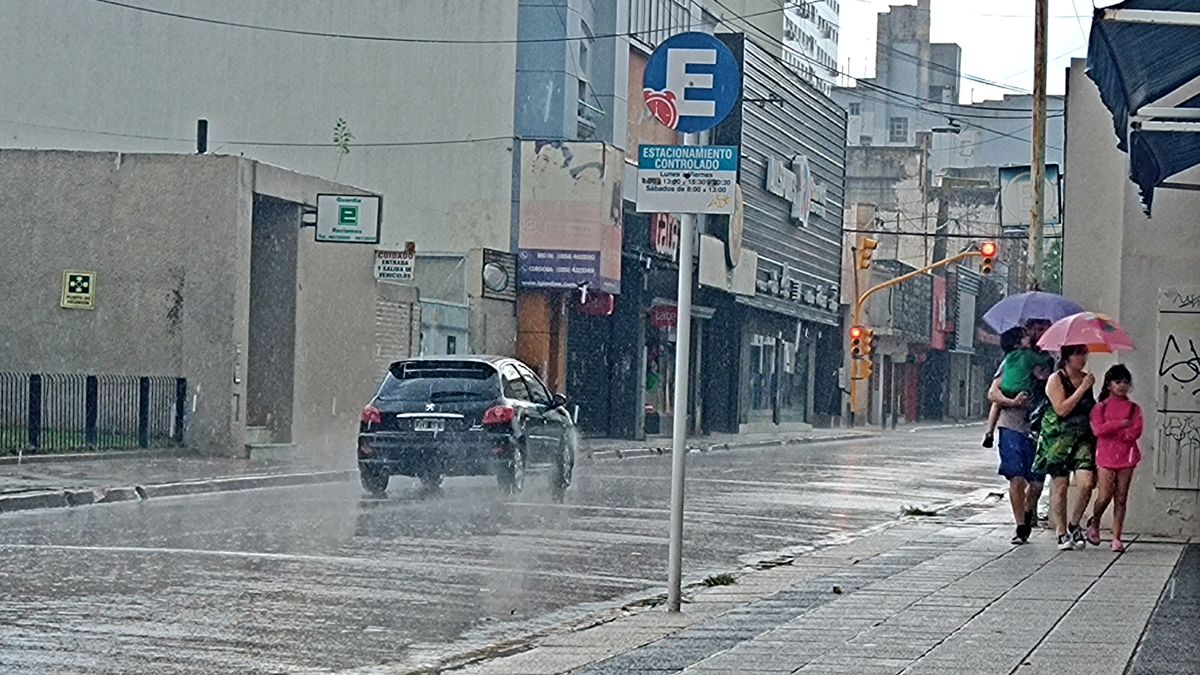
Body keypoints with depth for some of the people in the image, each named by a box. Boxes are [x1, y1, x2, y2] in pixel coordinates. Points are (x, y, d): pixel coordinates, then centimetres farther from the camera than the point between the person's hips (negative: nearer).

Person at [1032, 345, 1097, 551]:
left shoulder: (1086, 378, 12)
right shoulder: (1056, 380, -4)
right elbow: (1061, 409, -16)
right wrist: (1083, 388, -16)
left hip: (1083, 437, 4)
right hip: (1058, 438, -4)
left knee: (1086, 482, -12)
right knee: (1060, 485, 0)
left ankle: (1073, 525, 9)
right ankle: (1062, 533, 10)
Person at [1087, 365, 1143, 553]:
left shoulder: (1134, 408, 9)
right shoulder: (1100, 407, 5)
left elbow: (1136, 432, -5)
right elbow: (1098, 430, -10)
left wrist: (1110, 431, -10)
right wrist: (1120, 424, -17)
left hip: (1126, 456, 1)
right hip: (1106, 455, -1)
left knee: (1121, 499, 0)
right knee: (1105, 496, -8)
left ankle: (1117, 538, 2)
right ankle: (1094, 522, 21)